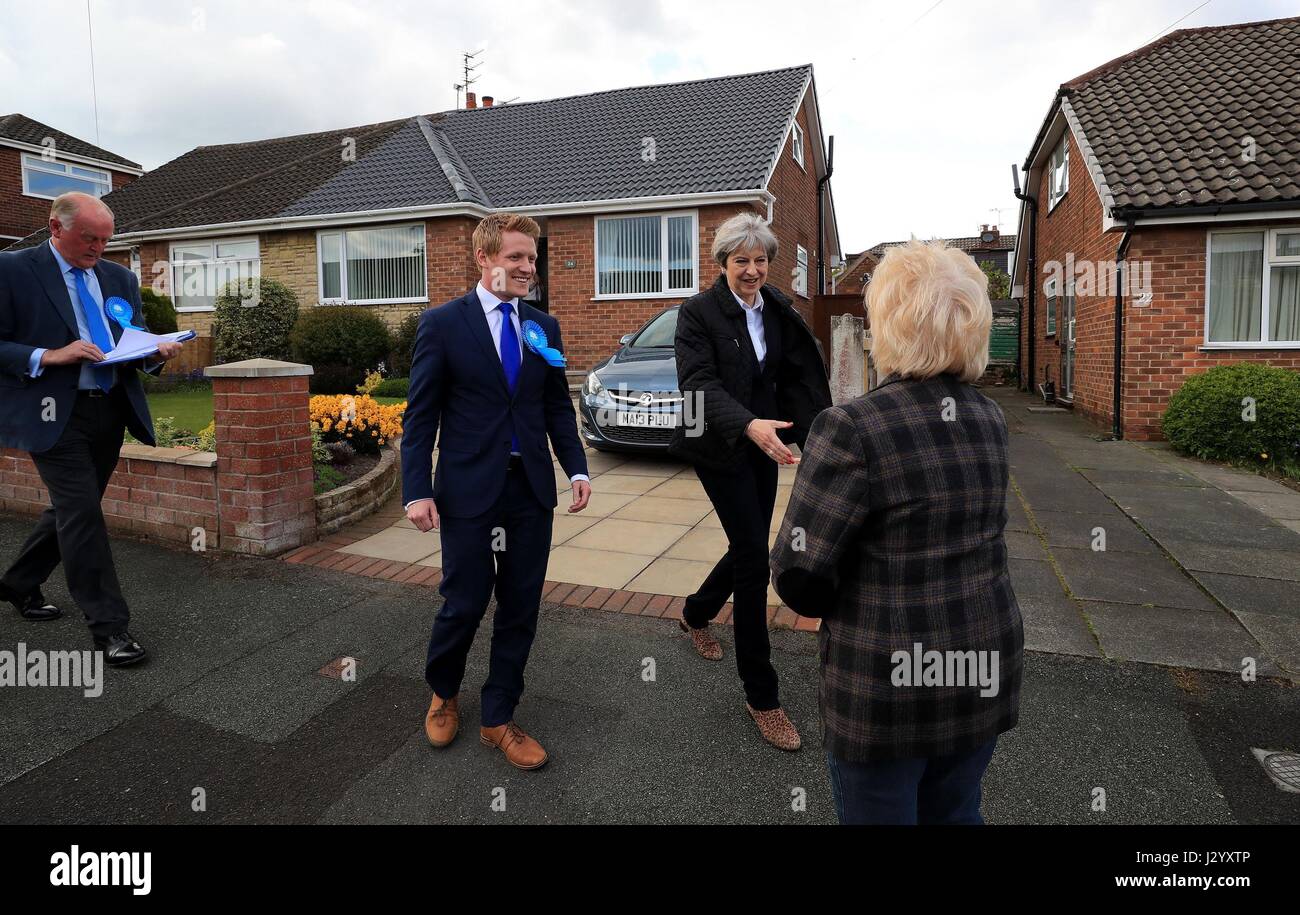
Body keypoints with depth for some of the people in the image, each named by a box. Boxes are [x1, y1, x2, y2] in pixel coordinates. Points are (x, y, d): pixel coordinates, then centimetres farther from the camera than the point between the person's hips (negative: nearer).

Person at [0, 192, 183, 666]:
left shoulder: (121, 277, 12)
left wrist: (157, 352, -6)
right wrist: (50, 356, -21)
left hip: (111, 411, 6)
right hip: (55, 414, -6)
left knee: (71, 510, 17)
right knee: (82, 514, -8)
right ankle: (108, 626, -1)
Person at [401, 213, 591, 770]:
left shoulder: (543, 326, 8)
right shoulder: (442, 324, -4)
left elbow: (558, 405, 11)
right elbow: (420, 415, -5)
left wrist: (577, 469, 0)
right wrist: (417, 491, -11)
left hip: (532, 488, 4)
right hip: (469, 489, -4)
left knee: (520, 608, 9)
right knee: (465, 605, 5)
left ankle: (498, 719, 27)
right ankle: (443, 693, 36)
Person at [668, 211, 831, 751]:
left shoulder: (777, 312, 6)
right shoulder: (699, 312, -11)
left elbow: (796, 378, 9)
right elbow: (699, 383, -22)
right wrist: (749, 425, -39)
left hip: (763, 443, 7)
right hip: (721, 447, -6)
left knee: (749, 548, 16)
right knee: (754, 560, -9)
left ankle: (696, 614, 47)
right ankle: (761, 696, 3)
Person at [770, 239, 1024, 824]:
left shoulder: (851, 429, -21)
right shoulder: (990, 420, 2)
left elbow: (798, 576, -20)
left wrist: (841, 606, 0)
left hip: (889, 684, -6)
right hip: (985, 667, 6)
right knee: (955, 814, 25)